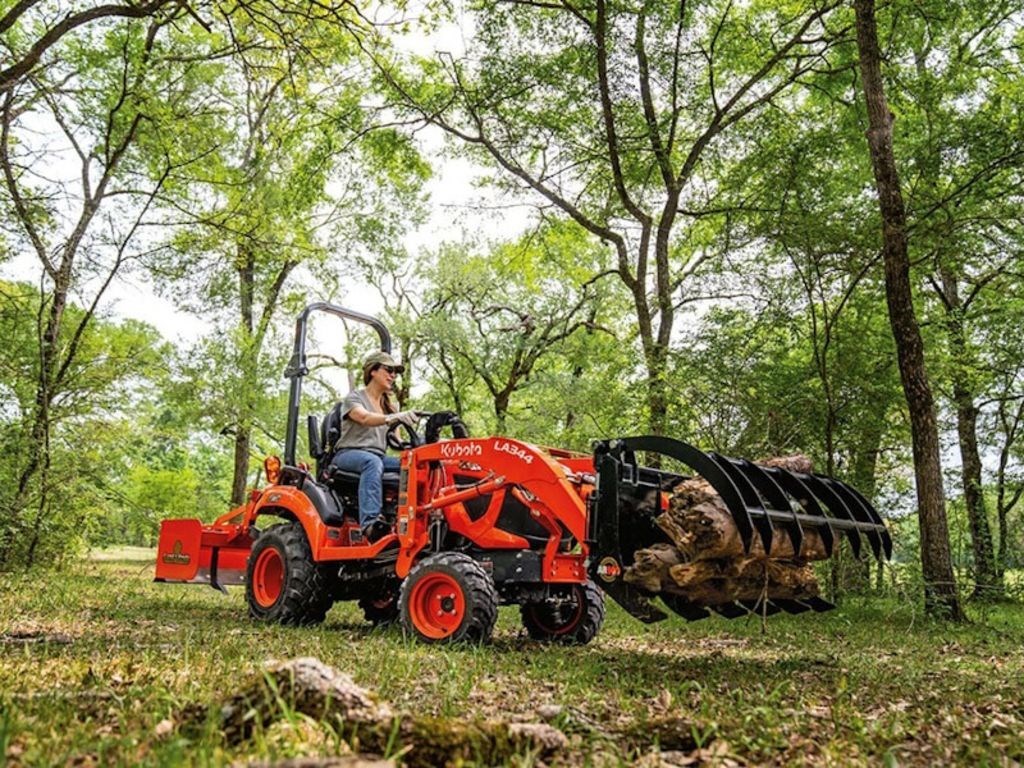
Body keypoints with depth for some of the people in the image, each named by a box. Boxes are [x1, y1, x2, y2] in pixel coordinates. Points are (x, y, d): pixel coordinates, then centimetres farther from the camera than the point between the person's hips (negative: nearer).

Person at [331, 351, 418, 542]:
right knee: (372, 462, -40)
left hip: (378, 456, 6)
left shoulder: (388, 405, 22)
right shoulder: (354, 397, 3)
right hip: (349, 454, -5)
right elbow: (364, 418, -21)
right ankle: (370, 522, -53)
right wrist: (395, 418, -40)